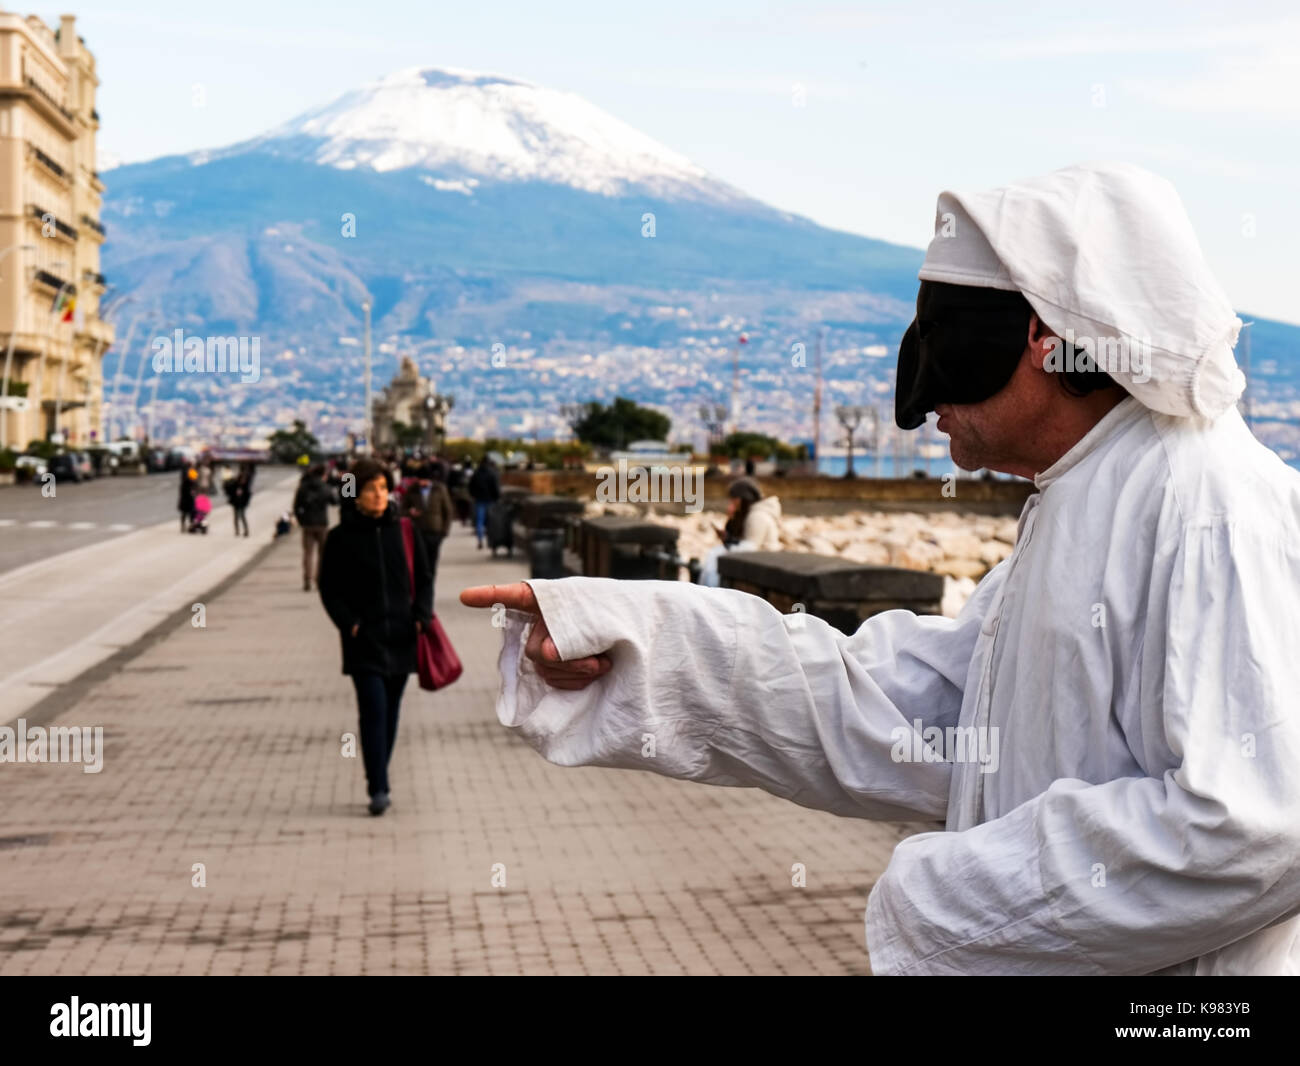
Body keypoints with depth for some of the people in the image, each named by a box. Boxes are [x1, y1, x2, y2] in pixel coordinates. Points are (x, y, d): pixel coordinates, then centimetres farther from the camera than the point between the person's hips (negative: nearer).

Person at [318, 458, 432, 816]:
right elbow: (330, 589, 3)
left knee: (390, 712, 9)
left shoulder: (404, 531, 6)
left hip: (400, 636, 3)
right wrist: (348, 623, -11)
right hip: (363, 639, -3)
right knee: (373, 709, -13)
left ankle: (378, 782, 21)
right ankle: (379, 789, -12)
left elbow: (424, 579, 11)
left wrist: (422, 615, -4)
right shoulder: (341, 538, 0)